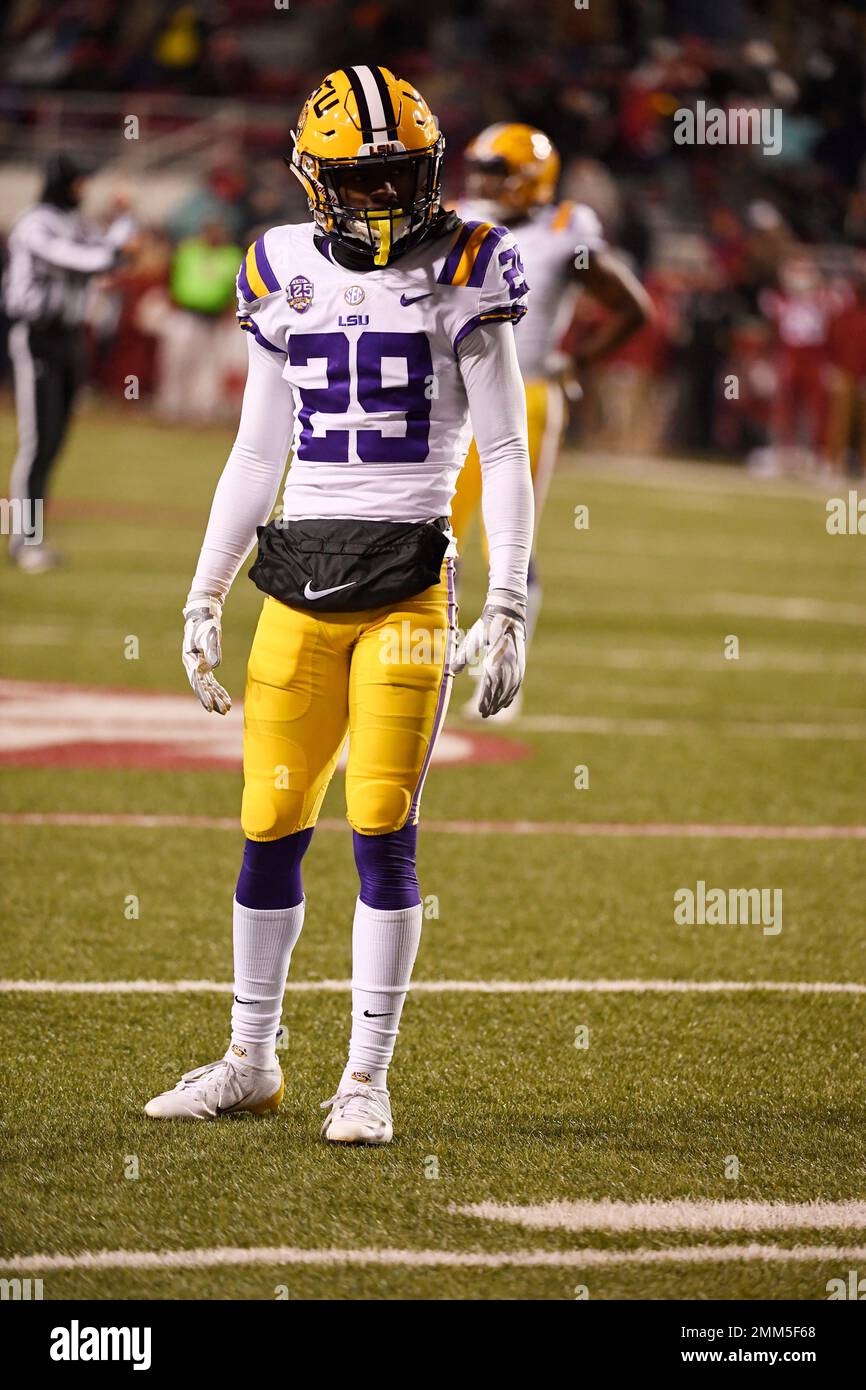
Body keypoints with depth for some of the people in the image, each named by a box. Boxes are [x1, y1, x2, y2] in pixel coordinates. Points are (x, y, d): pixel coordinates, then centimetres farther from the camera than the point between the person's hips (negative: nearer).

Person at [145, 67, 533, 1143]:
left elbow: (504, 455, 0)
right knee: (270, 828, 5)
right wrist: (204, 599, 15)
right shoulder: (288, 279, 10)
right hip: (298, 583, 3)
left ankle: (366, 1080, 1)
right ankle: (250, 1063, 19)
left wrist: (506, 609, -7)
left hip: (407, 580, -3)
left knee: (381, 829, -8)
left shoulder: (461, 276, 0)